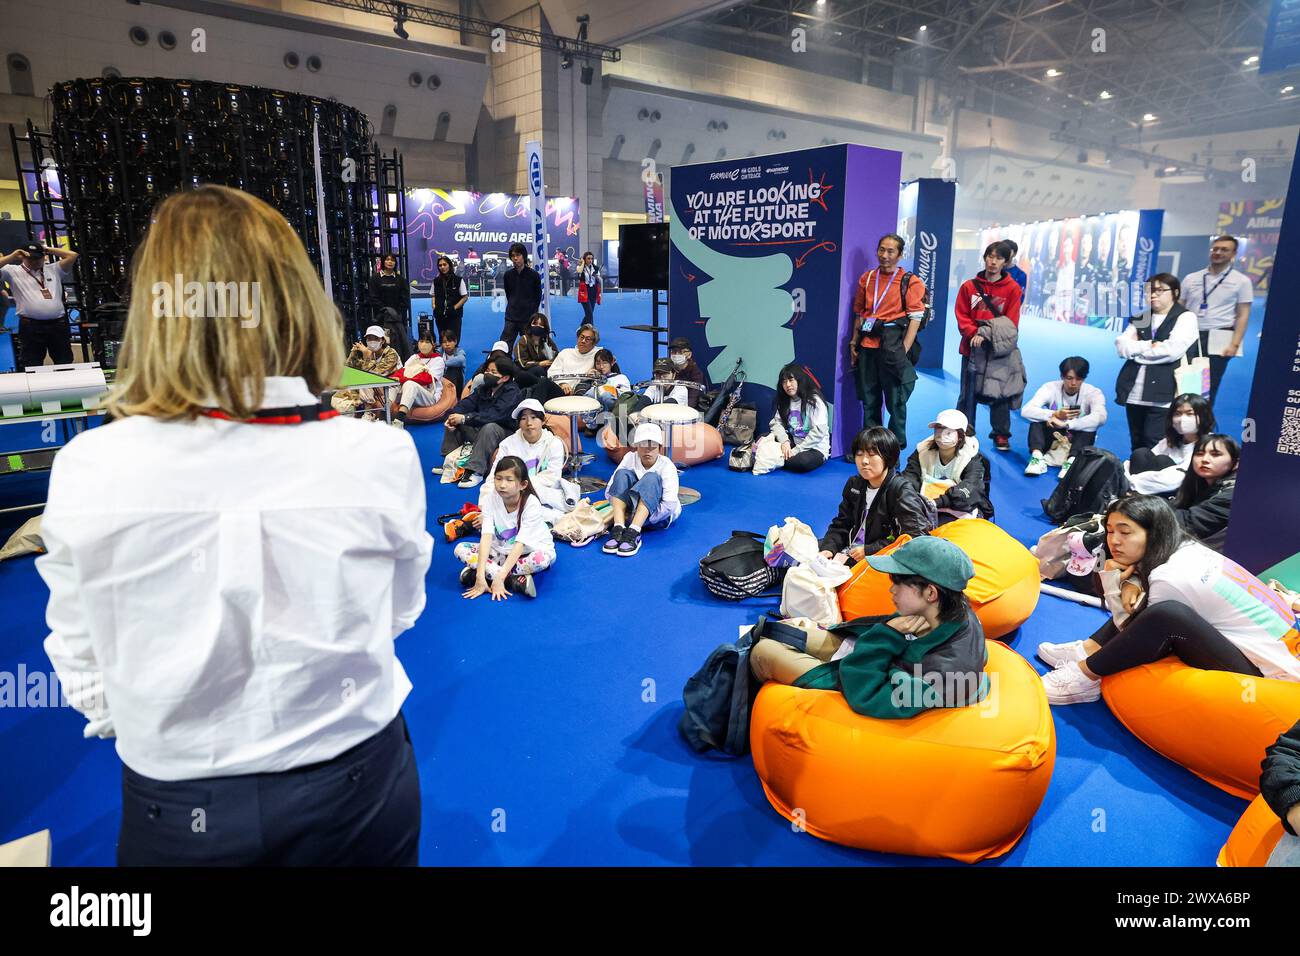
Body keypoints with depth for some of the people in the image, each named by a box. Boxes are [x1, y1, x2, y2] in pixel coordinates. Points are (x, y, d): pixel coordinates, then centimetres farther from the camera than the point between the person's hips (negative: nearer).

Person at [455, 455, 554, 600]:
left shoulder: (531, 504, -25)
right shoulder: (490, 501, -15)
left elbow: (520, 544, -31)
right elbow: (486, 537, -25)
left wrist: (499, 577, -39)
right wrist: (480, 576, -36)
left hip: (530, 549, -4)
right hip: (502, 550, 4)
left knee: (543, 558, -38)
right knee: (460, 549, -18)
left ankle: (482, 572, -25)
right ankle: (514, 580, -28)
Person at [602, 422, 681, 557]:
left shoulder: (667, 466, -13)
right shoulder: (630, 458, -4)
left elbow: (669, 504, -23)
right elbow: (609, 491, -7)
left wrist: (646, 517, -28)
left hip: (658, 516, -3)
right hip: (630, 513, 3)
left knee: (651, 478, -29)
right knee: (622, 474, -20)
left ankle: (633, 534, -45)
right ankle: (618, 529, -37)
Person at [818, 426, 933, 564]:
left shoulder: (902, 491, -15)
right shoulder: (854, 484, 7)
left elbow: (912, 536, -22)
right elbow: (841, 525, 10)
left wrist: (869, 551, -22)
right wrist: (829, 548, -11)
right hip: (849, 551, 7)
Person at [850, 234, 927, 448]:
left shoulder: (909, 282, -1)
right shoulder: (866, 278, 13)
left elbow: (916, 318, -5)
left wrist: (904, 350, -12)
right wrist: (854, 342, 12)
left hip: (892, 347, -4)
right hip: (867, 346, 4)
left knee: (895, 401, -1)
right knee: (869, 400, 10)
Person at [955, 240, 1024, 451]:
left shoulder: (1012, 288, 1)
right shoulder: (969, 286, 4)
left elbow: (1011, 322, -3)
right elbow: (962, 316, 1)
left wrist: (988, 335, -16)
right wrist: (974, 334, -15)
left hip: (998, 349, 0)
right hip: (972, 348, 1)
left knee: (1000, 393, 4)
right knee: (969, 392, 5)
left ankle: (1001, 435, 14)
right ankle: (964, 432, 14)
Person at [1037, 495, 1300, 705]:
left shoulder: (1172, 579, -23)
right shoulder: (1184, 548, 1)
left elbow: (1130, 629, -9)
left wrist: (1112, 582, -7)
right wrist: (1131, 582, -10)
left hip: (1264, 671, -10)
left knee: (1166, 615, -31)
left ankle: (1085, 676, -15)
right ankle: (1091, 649, 1)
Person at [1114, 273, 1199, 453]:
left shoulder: (1185, 317, 1)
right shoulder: (1140, 319, 16)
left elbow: (1172, 350, -14)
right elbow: (1121, 346, 3)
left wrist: (1137, 349, -3)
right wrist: (1150, 345, -10)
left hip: (1163, 394, -5)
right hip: (1134, 392, 5)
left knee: (1154, 446, -8)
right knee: (1136, 445, 12)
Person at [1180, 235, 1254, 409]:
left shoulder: (1242, 281, 3)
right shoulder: (1191, 278, 10)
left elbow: (1243, 315, 0)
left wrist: (1235, 344, -9)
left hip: (1217, 339, -2)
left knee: (1209, 388, 0)